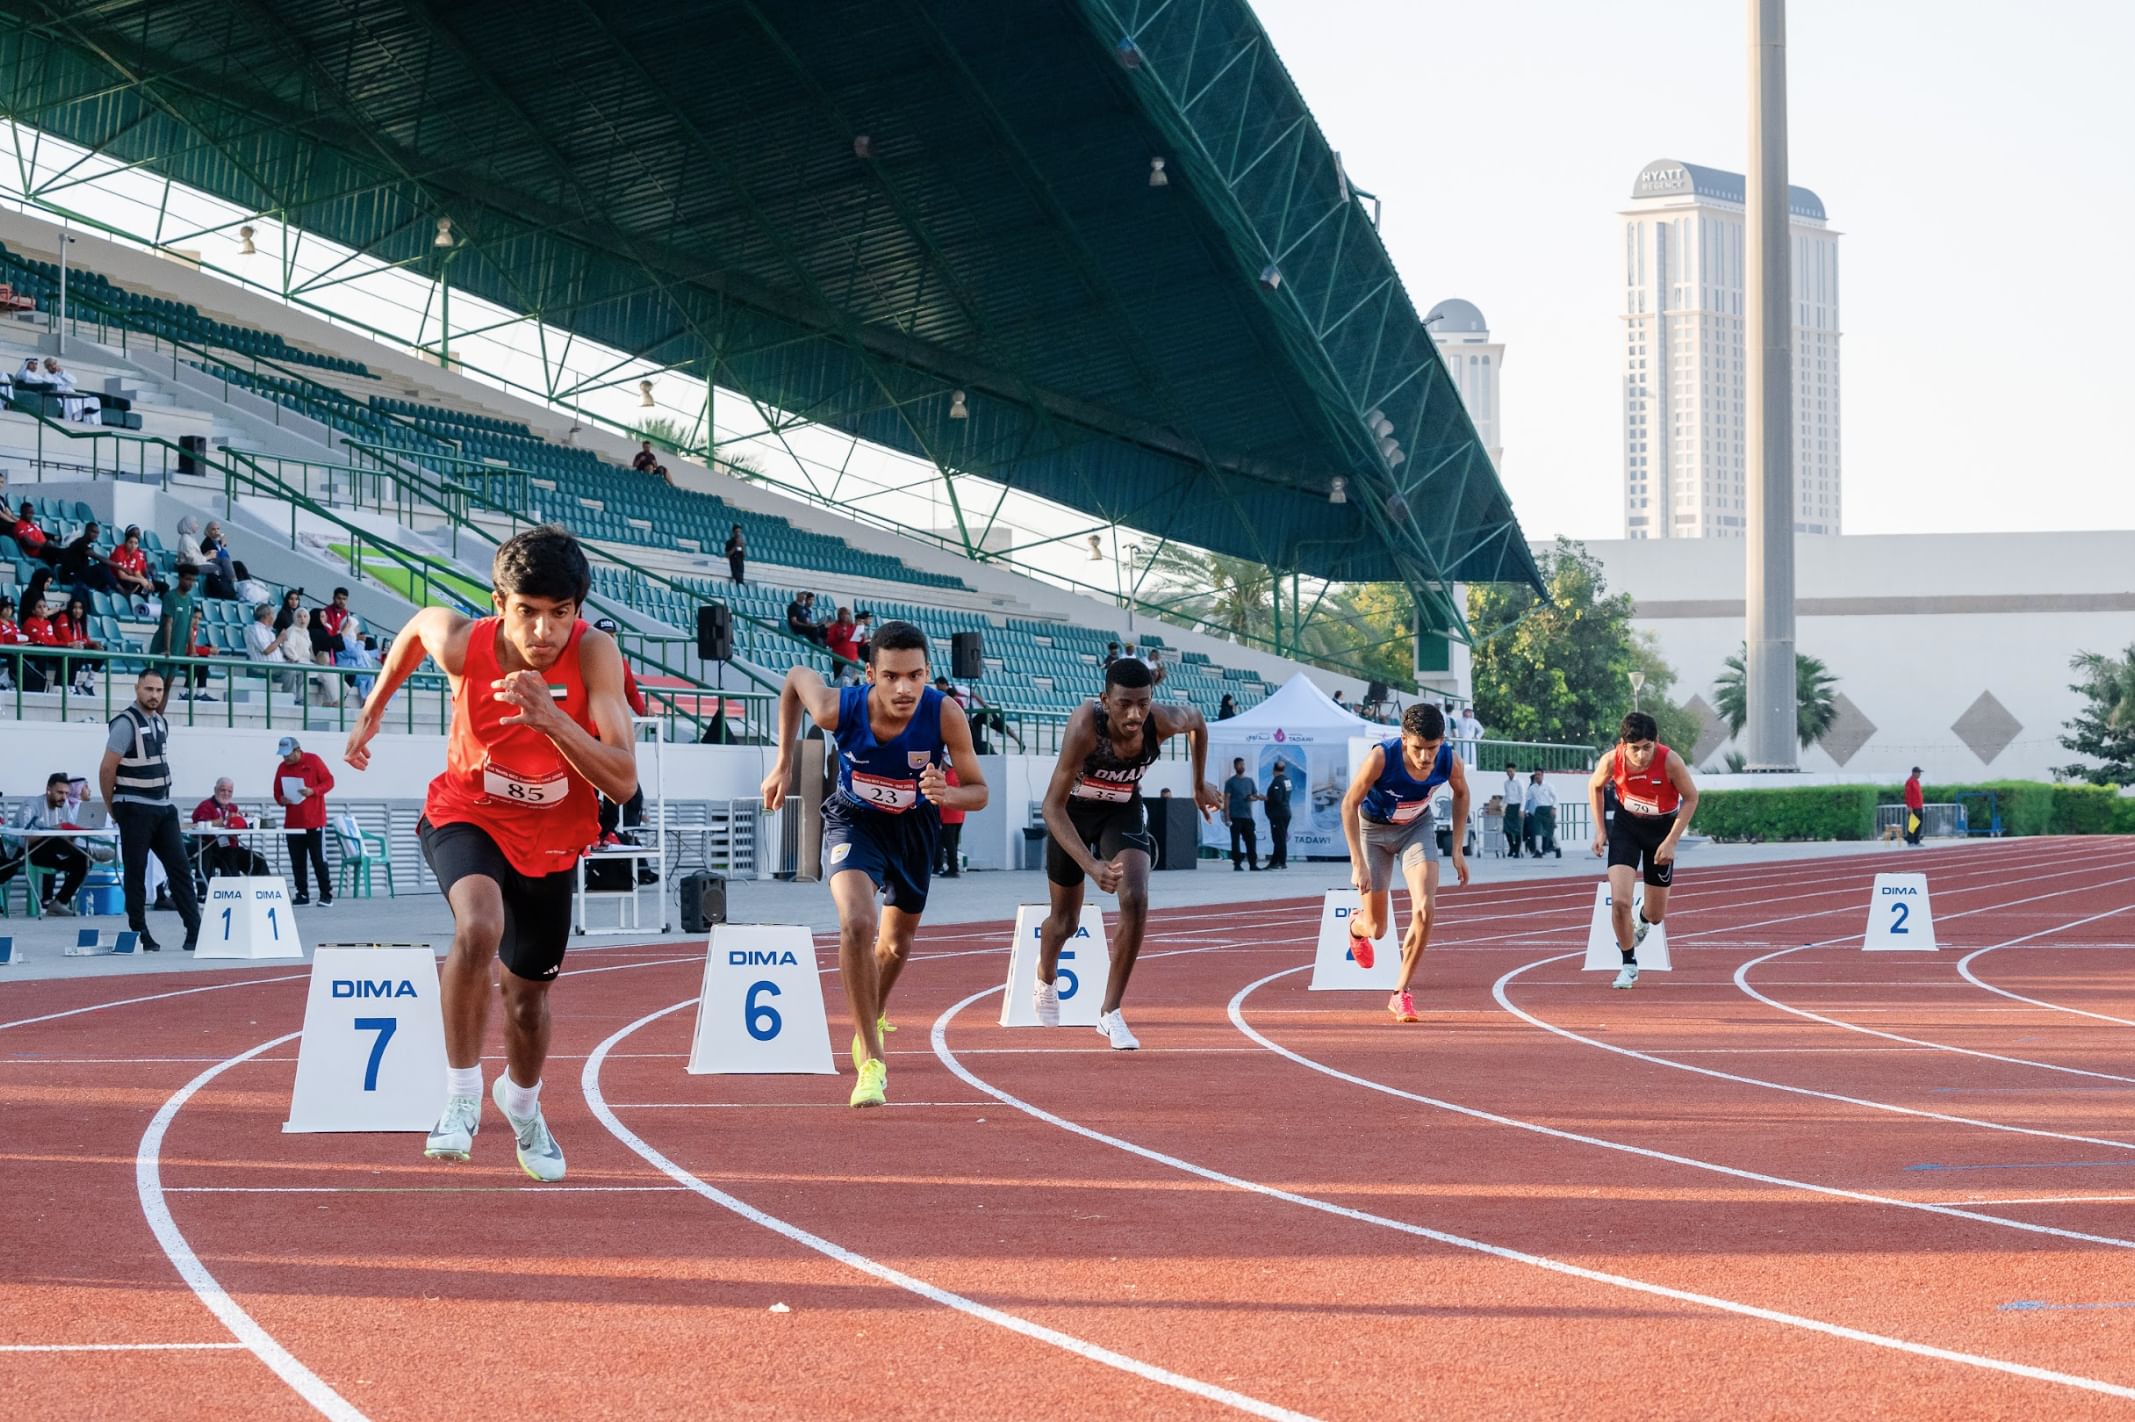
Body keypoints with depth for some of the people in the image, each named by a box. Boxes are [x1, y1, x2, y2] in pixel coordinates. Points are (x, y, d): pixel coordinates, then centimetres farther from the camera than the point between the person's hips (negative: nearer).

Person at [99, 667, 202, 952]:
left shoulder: (161, 723, 12)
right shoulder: (126, 724, -12)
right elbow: (107, 769, -12)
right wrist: (113, 810, -3)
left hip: (163, 807, 7)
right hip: (135, 809, -7)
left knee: (180, 868, 2)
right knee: (136, 872, -1)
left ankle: (195, 932, 1)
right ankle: (139, 935, 5)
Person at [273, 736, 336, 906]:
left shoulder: (313, 761, -4)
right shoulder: (282, 767, 8)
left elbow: (329, 781, -3)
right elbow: (277, 791, 16)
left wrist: (313, 791, -19)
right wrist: (280, 799, -7)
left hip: (314, 821, -4)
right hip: (292, 822, 4)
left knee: (319, 859, -3)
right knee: (297, 862, 4)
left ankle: (326, 894, 2)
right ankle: (302, 894, 10)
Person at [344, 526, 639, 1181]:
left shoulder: (593, 654, -28)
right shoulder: (462, 643, -26)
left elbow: (623, 783, -33)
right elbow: (420, 622, 1)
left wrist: (550, 717, -46)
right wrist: (373, 708, 11)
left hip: (551, 839, 2)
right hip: (467, 815, -2)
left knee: (530, 992, 18)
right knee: (479, 927, -34)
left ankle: (522, 1101, 52)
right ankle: (461, 1099, -17)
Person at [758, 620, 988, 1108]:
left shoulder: (945, 715, -32)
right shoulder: (838, 708, -32)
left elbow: (978, 792, -20)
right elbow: (796, 676, -8)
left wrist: (948, 794, -44)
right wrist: (783, 764, -6)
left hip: (914, 823, 2)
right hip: (853, 819, -2)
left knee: (896, 944, 20)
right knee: (857, 923, -27)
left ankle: (873, 1020, 54)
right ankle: (870, 1059, -18)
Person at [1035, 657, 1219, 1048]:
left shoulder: (1163, 722, -28)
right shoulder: (1085, 727, -39)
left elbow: (1197, 719, -1)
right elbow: (1053, 806, -38)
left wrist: (1200, 785, 9)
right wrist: (1091, 865, -49)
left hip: (1124, 810, 2)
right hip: (1073, 810, -2)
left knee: (1136, 901, -22)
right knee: (1066, 920, 14)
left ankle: (1110, 1012, -8)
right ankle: (1046, 978, 51)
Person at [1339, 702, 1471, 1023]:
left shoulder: (1450, 763, -25)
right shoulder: (1381, 757, -36)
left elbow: (1461, 794, 0)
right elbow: (1349, 804, -23)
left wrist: (1457, 848, -1)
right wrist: (1358, 864, -25)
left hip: (1417, 827, 2)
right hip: (1373, 828, -2)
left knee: (1425, 909, -19)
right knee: (1377, 929, 5)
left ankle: (1402, 993, -3)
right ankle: (1356, 924, 46)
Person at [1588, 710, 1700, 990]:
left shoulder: (1670, 761, -28)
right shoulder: (1611, 761, -23)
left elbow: (1691, 798, -11)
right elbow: (1595, 787, 1)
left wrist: (1671, 841, -15)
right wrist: (1600, 830, -1)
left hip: (1662, 828, 0)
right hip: (1626, 826, 0)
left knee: (1656, 913, 9)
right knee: (1619, 901, -17)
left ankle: (1643, 921, 48)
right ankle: (1629, 965, 4)